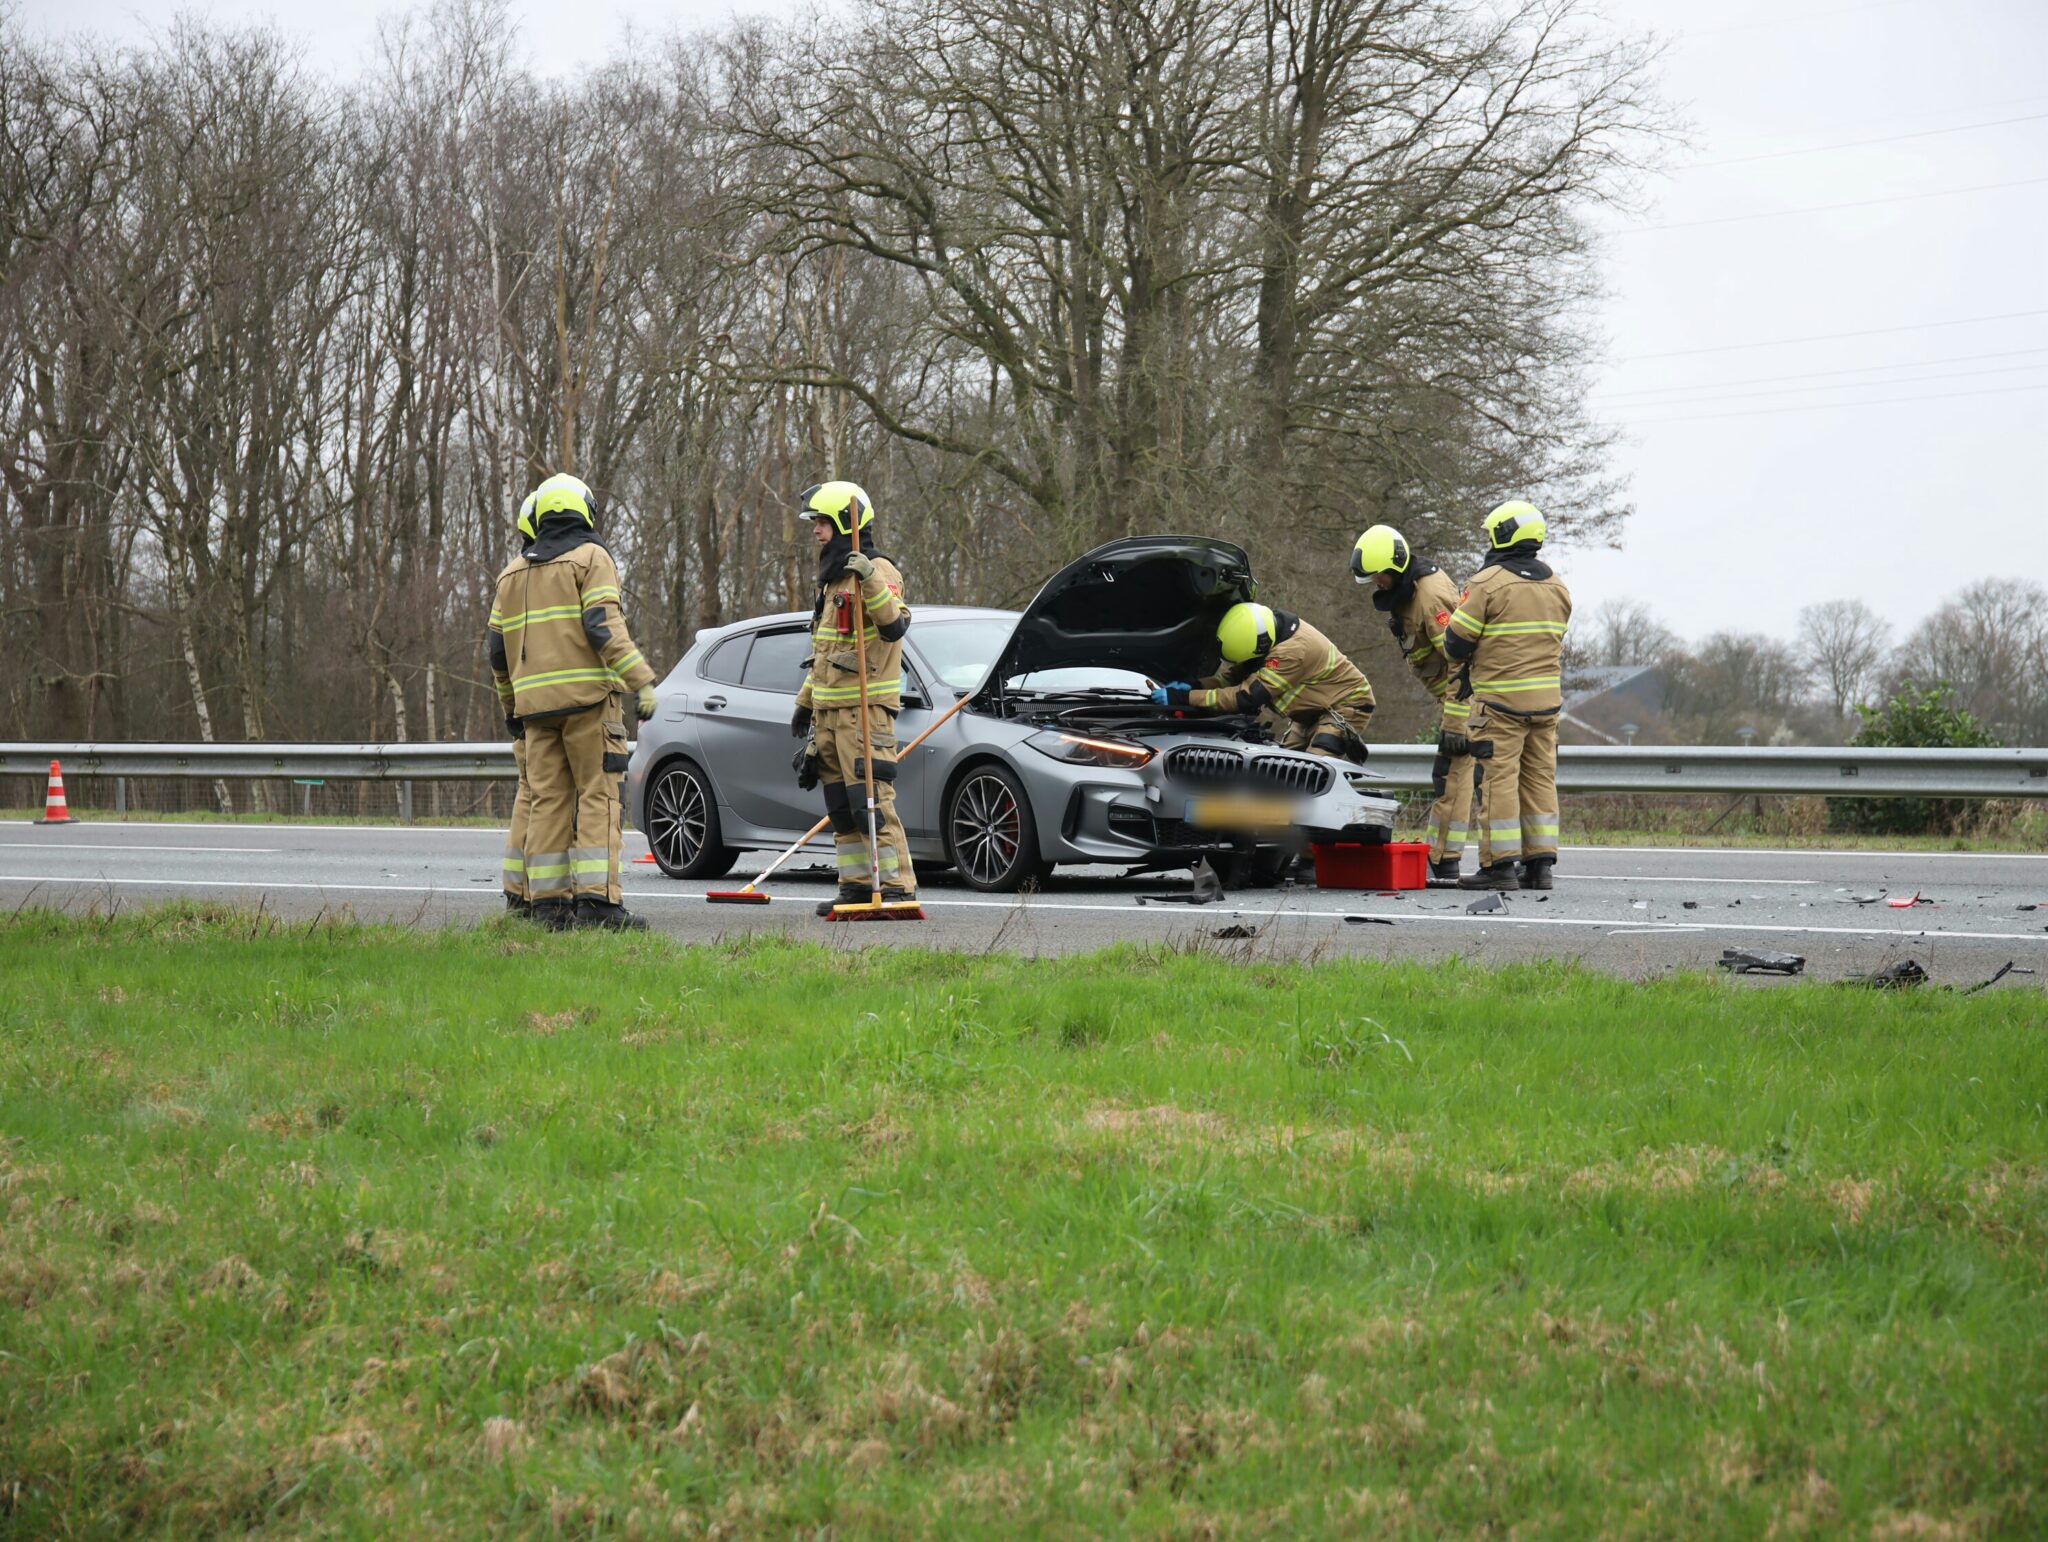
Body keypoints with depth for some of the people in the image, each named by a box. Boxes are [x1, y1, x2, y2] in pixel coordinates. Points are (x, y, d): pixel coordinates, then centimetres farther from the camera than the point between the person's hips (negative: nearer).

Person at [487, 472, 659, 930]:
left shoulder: (513, 572, 18)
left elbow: (497, 647, 19)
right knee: (597, 796, -6)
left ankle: (548, 901, 2)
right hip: (586, 696, -5)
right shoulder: (590, 558, 0)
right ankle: (596, 900, -14)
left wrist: (510, 703, 30)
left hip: (535, 701, 5)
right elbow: (604, 627, -13)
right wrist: (641, 682, -15)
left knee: (547, 799, 6)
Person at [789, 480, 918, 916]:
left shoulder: (878, 571, -9)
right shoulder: (834, 578, 20)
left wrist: (872, 582, -37)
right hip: (829, 710, 10)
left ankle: (897, 886, -14)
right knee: (841, 803, 10)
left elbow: (893, 626, -26)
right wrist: (806, 702, 29)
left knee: (871, 798, -14)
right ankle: (856, 884, 15)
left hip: (865, 707, -10)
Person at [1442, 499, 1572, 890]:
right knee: (1540, 779, 10)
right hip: (1546, 698, 6)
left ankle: (1500, 865, -6)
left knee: (1498, 780, -4)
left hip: (1500, 700, -6)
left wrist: (1465, 660, 13)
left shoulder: (1487, 583, -11)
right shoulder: (1557, 587, 11)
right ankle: (1540, 864, 10)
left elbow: (1456, 642, -8)